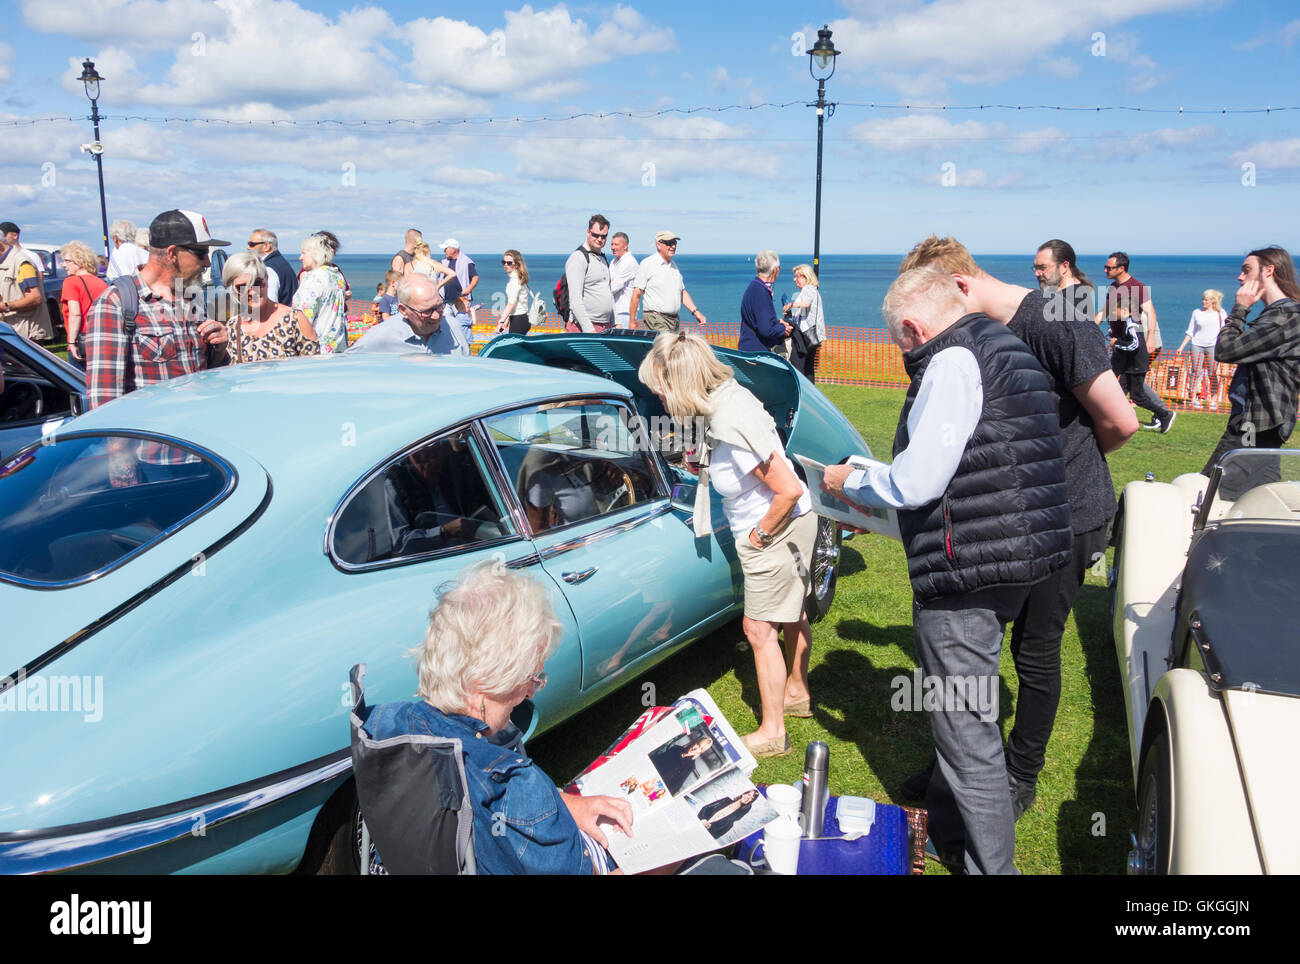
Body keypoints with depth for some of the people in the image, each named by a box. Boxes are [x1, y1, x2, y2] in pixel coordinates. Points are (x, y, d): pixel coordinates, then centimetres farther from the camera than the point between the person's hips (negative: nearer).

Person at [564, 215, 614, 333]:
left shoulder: (603, 258, 20)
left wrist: (615, 324, 17)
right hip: (583, 327, -8)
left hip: (606, 327, 8)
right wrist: (589, 330, -22)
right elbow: (575, 300, -16)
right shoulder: (578, 258, -8)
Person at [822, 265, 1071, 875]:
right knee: (960, 710, 24)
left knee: (965, 726, 1)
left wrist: (851, 482, -2)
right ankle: (944, 823, 41)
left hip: (966, 571, -11)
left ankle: (991, 863, 13)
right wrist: (880, 491, 21)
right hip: (1019, 555, 11)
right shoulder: (1006, 350, 16)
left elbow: (916, 482, -20)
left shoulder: (953, 363, -15)